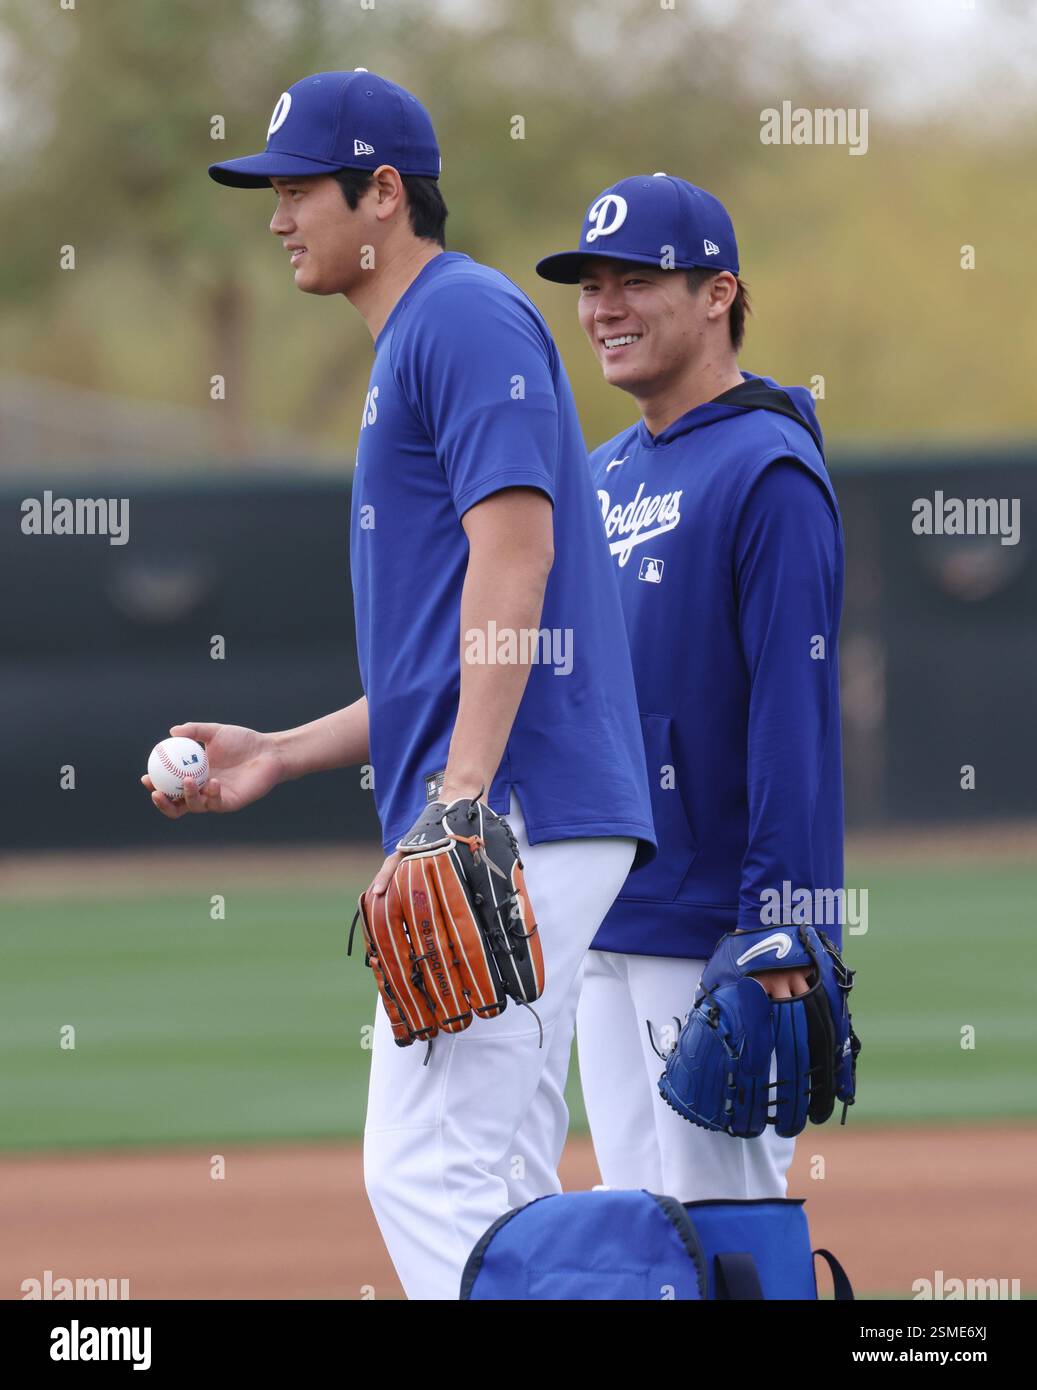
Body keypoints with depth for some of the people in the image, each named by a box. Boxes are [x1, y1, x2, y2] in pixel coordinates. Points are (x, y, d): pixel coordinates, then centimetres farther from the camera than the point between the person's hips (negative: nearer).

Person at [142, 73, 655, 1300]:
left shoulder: (467, 315, -6)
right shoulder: (409, 350, 25)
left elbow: (515, 551, -19)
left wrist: (457, 802, -25)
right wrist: (281, 755, 20)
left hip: (510, 823, -11)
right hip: (503, 831, 11)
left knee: (426, 1173, -15)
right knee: (499, 1197, 10)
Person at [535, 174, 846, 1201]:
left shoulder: (769, 470, -11)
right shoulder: (606, 477, 16)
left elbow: (795, 712, -17)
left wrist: (784, 930, -22)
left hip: (713, 924, -9)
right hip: (607, 920, 9)